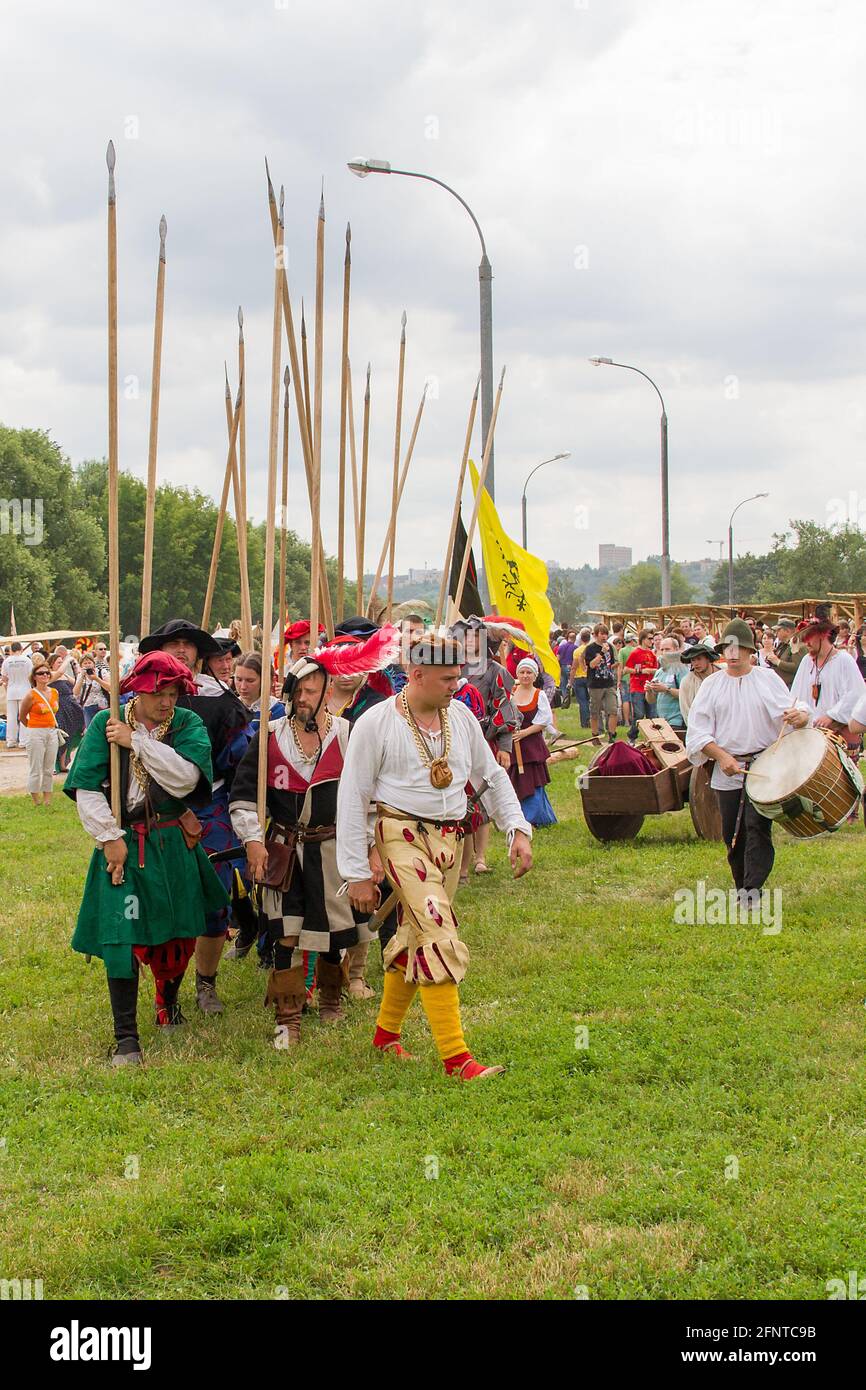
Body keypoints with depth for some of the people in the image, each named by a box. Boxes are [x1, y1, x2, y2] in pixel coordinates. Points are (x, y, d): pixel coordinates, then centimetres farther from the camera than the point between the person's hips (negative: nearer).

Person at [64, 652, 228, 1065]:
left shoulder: (187, 724, -1)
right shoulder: (105, 724, -3)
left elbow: (185, 778, -18)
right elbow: (86, 789, -5)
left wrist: (136, 741, -19)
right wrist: (110, 838, -12)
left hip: (174, 844, 2)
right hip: (123, 843, -2)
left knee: (177, 932, 12)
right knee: (121, 935, -10)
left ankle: (167, 1004, 41)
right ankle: (126, 1039, -4)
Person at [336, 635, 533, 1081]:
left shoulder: (461, 716, 7)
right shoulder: (377, 723, -9)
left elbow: (492, 776, 16)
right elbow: (352, 798, -7)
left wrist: (518, 829, 4)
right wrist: (358, 874, -8)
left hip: (448, 838, 6)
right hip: (402, 835, -6)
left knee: (415, 936, 14)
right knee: (439, 938, -16)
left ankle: (387, 1032, 32)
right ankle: (455, 1057, -16)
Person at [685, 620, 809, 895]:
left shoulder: (768, 678, 4)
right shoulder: (712, 685, 6)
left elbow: (788, 714, -3)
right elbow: (697, 731, 2)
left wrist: (799, 716, -28)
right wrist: (722, 756, -12)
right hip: (727, 770, 2)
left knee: (757, 825, -15)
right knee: (732, 833, 7)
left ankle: (754, 887, -15)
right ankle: (741, 888, 22)